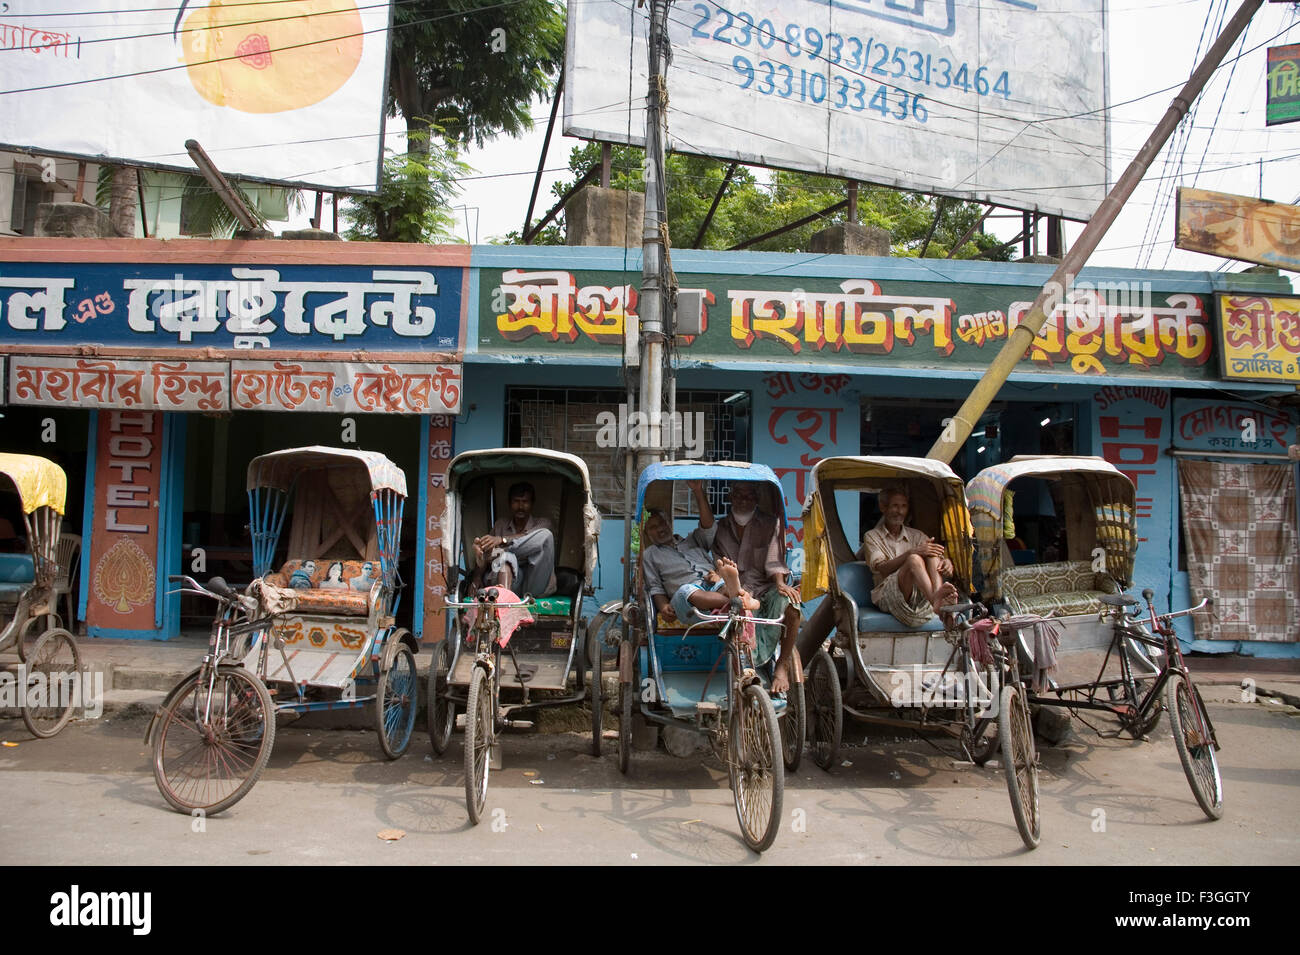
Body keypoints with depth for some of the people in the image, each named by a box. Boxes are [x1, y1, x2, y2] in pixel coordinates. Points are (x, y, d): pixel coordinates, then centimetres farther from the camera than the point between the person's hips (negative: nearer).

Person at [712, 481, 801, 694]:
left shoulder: (770, 524, 10)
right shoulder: (721, 528, 15)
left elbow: (774, 561, -2)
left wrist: (780, 583, -21)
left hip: (765, 588, -1)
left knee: (788, 601, -35)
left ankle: (782, 666, -19)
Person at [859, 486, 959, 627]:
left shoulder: (916, 535, 23)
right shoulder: (872, 537, 10)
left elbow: (941, 553, 10)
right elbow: (882, 568, -8)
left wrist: (947, 562, -17)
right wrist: (912, 552, -22)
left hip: (918, 595, 4)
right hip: (886, 596, -4)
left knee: (932, 553, -20)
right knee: (914, 559, -32)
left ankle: (938, 595, -46)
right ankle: (937, 602, -59)